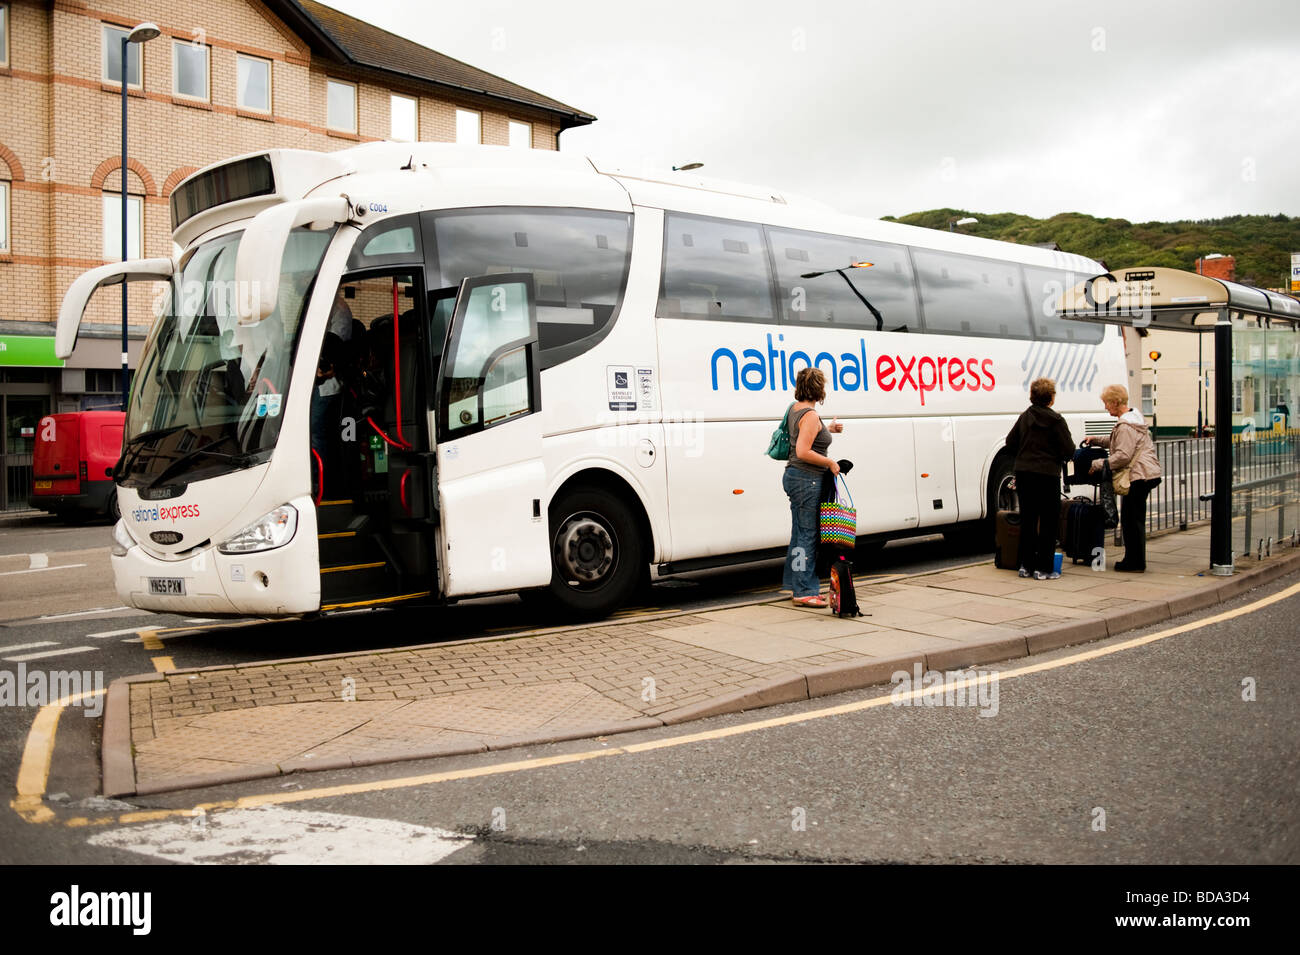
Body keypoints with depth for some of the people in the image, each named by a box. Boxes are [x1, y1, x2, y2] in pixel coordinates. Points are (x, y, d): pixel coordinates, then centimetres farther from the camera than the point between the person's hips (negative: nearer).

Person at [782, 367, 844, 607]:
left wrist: (828, 430, 22)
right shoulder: (810, 415, -18)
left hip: (795, 477, 10)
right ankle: (804, 592, 0)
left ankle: (798, 585, 25)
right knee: (808, 535, -5)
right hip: (807, 481, -10)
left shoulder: (795, 408, 11)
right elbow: (803, 452, -25)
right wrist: (830, 463, -15)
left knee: (800, 533, 16)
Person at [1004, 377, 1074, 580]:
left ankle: (1025, 565, 17)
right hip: (1047, 475, -6)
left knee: (1027, 520, 13)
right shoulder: (1055, 420, -10)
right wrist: (1058, 457, 11)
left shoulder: (1024, 418, 7)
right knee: (1049, 522, 2)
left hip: (1023, 473, 6)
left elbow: (1010, 443, 11)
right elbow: (1069, 451, -10)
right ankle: (1044, 569, 2)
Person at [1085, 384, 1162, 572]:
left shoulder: (1126, 426, -18)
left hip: (1138, 476, -11)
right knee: (1134, 519, 15)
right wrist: (1096, 440, 22)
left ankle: (1135, 563, 1)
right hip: (1145, 475, 11)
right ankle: (1134, 560, 22)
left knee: (1131, 519, -4)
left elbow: (1123, 455, -22)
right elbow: (1116, 442, 30)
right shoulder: (1134, 417, 16)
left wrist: (1098, 464, -15)